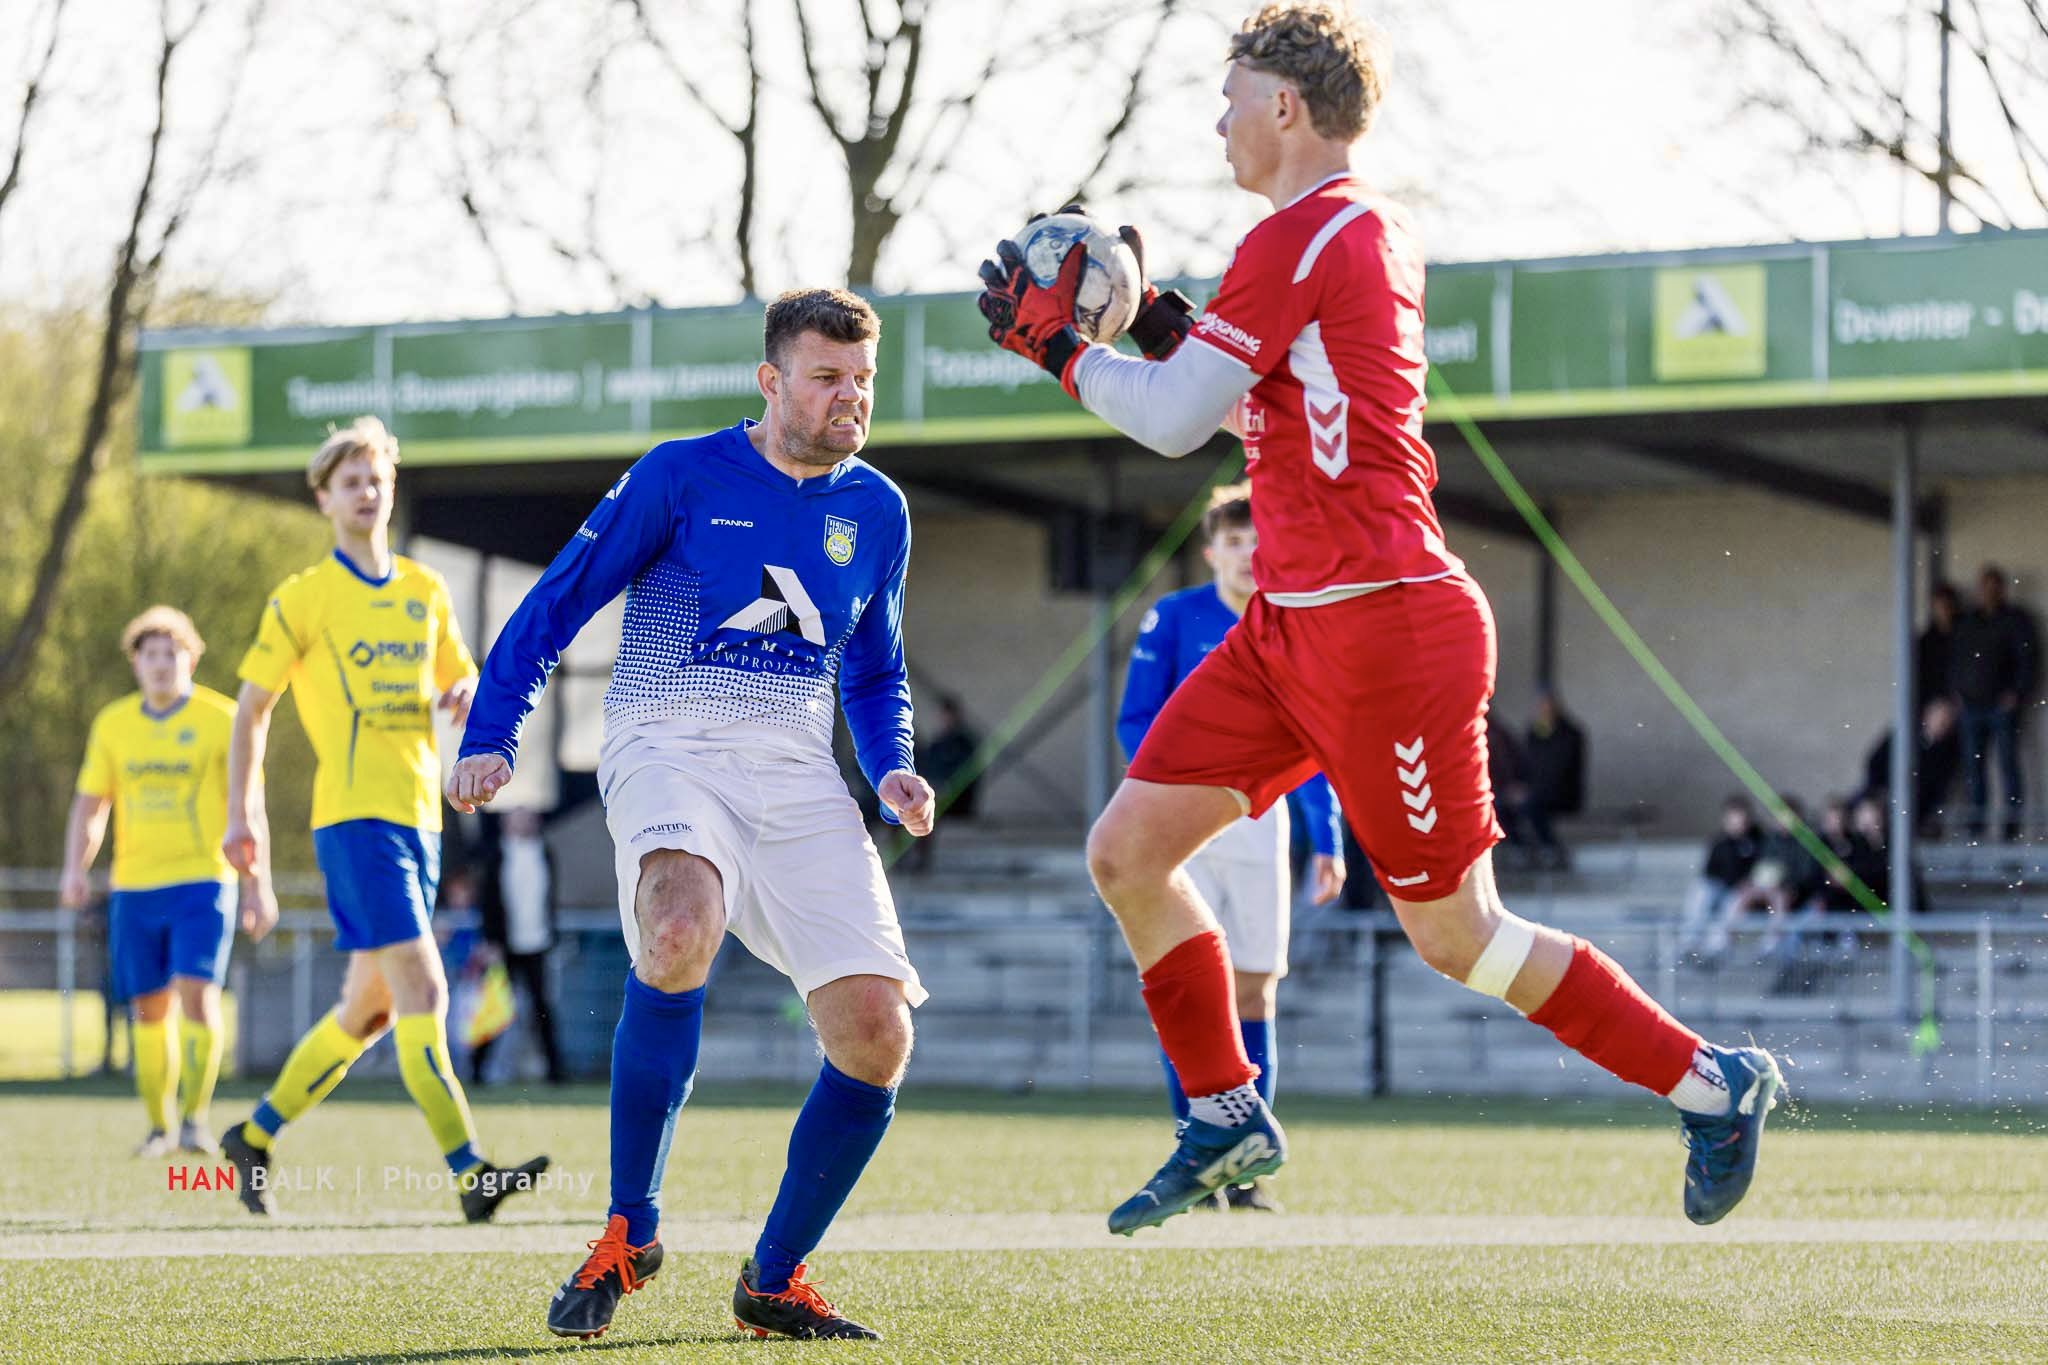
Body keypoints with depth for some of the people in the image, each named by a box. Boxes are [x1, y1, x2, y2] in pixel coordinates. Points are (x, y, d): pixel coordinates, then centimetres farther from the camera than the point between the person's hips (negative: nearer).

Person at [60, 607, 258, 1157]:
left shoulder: (220, 719, 0)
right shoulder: (113, 723, 9)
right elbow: (89, 805, 12)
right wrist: (76, 869, -4)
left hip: (202, 880, -4)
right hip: (134, 885, 4)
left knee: (196, 992, -17)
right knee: (149, 1009, 5)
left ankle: (195, 1117, -12)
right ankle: (159, 1127, 15)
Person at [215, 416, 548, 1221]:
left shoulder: (425, 593, 15)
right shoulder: (302, 598, -1)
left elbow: (461, 687, 24)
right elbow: (251, 709, 3)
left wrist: (466, 697, -1)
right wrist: (243, 815, -3)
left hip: (418, 819, 7)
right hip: (355, 816, -7)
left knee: (371, 1008, 12)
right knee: (424, 994, -17)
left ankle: (256, 1137, 27)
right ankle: (469, 1174, -23)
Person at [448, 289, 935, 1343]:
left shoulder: (876, 510, 14)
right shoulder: (681, 477, 0)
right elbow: (557, 603, 5)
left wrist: (893, 770, 8)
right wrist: (489, 738, -5)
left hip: (797, 772, 5)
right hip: (668, 748, -5)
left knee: (875, 1034, -11)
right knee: (680, 934, -37)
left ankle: (773, 1281, 10)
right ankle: (629, 1231, -21)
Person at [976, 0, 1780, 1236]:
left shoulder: (1301, 241, -16)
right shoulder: (1374, 231, 13)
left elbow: (1173, 421, -15)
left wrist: (1057, 345, -2)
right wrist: (1153, 317, 18)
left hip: (1380, 628, -10)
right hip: (1294, 625, 10)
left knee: (1457, 937, -1)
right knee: (1128, 851, 4)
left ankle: (1711, 1080, 11)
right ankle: (1228, 1120, 12)